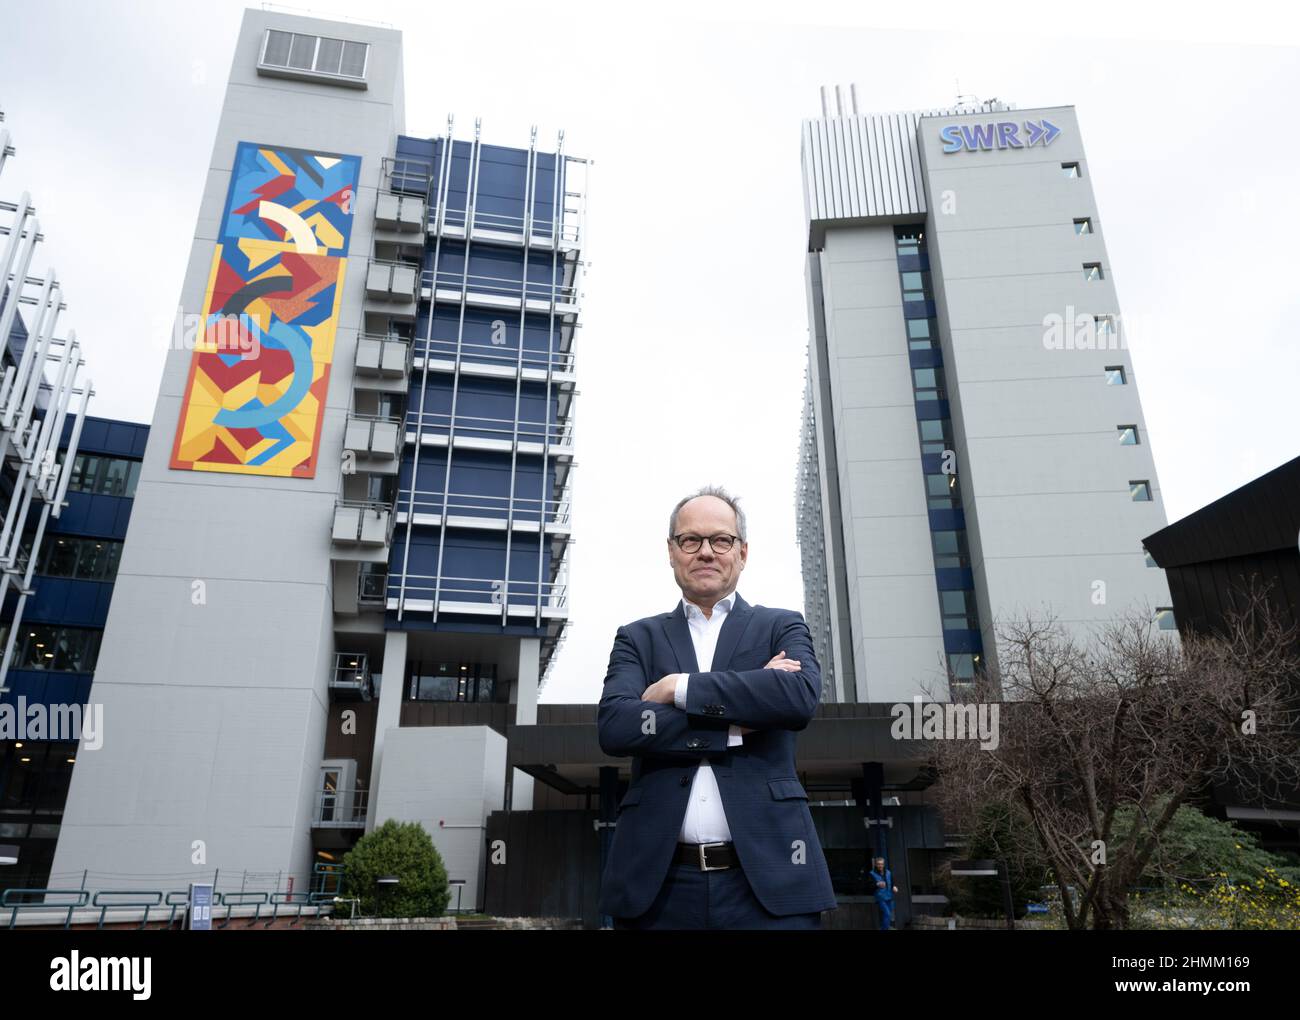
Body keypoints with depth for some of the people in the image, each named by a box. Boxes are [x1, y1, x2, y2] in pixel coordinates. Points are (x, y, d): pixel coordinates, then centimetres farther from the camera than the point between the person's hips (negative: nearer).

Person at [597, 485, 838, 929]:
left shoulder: (782, 626, 9)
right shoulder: (637, 638, 10)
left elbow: (801, 696, -12)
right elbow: (614, 727, -7)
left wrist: (679, 687, -10)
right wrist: (736, 723, -12)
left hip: (766, 875, 0)